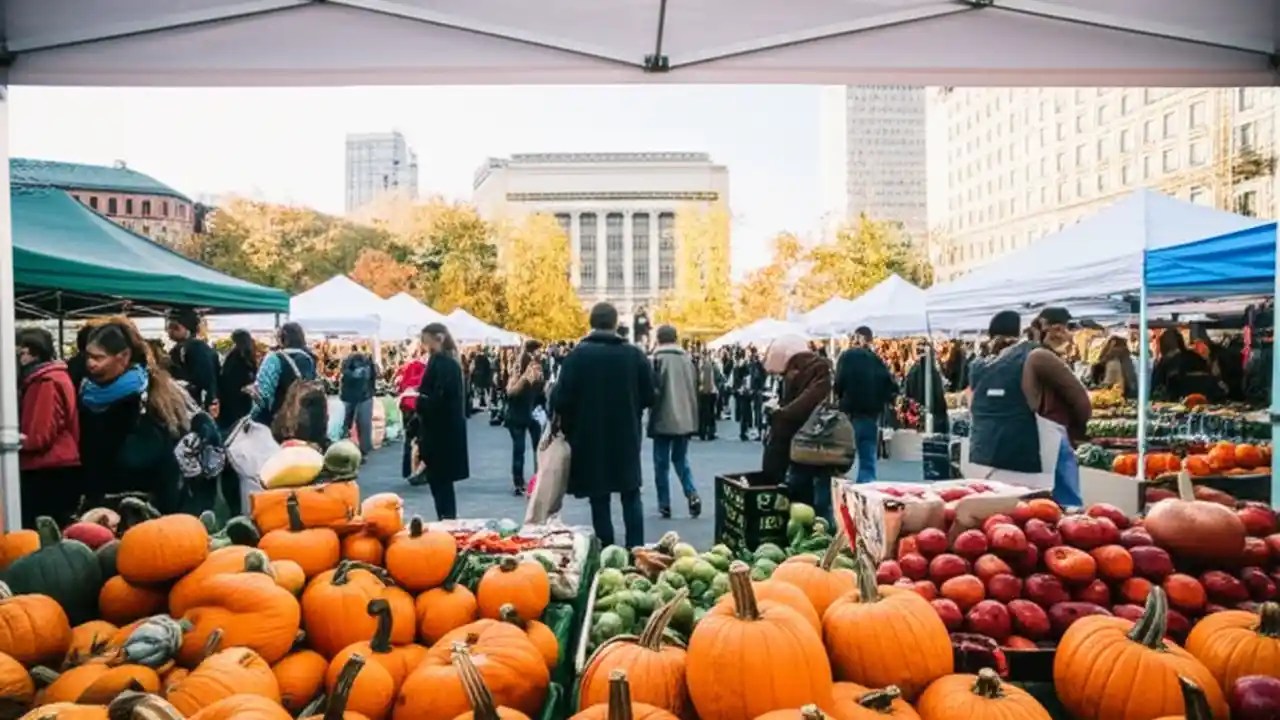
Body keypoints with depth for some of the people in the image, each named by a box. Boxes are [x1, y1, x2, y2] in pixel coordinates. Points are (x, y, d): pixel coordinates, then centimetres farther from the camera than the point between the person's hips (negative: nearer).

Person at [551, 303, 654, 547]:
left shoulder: (578, 354, -10)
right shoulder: (634, 353, -2)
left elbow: (561, 399, -13)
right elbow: (649, 397, 1)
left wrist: (567, 427, 6)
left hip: (590, 438, -2)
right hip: (627, 436, 2)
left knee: (599, 500, 6)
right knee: (631, 496, 14)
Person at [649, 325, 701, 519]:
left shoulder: (658, 358, -10)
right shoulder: (687, 358, 5)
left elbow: (653, 390, -11)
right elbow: (695, 389, 11)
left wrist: (652, 413, 3)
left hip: (664, 419, -5)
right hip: (685, 418, 5)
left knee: (661, 463, 7)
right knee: (681, 459, 17)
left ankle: (664, 504, 8)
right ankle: (692, 495, 0)